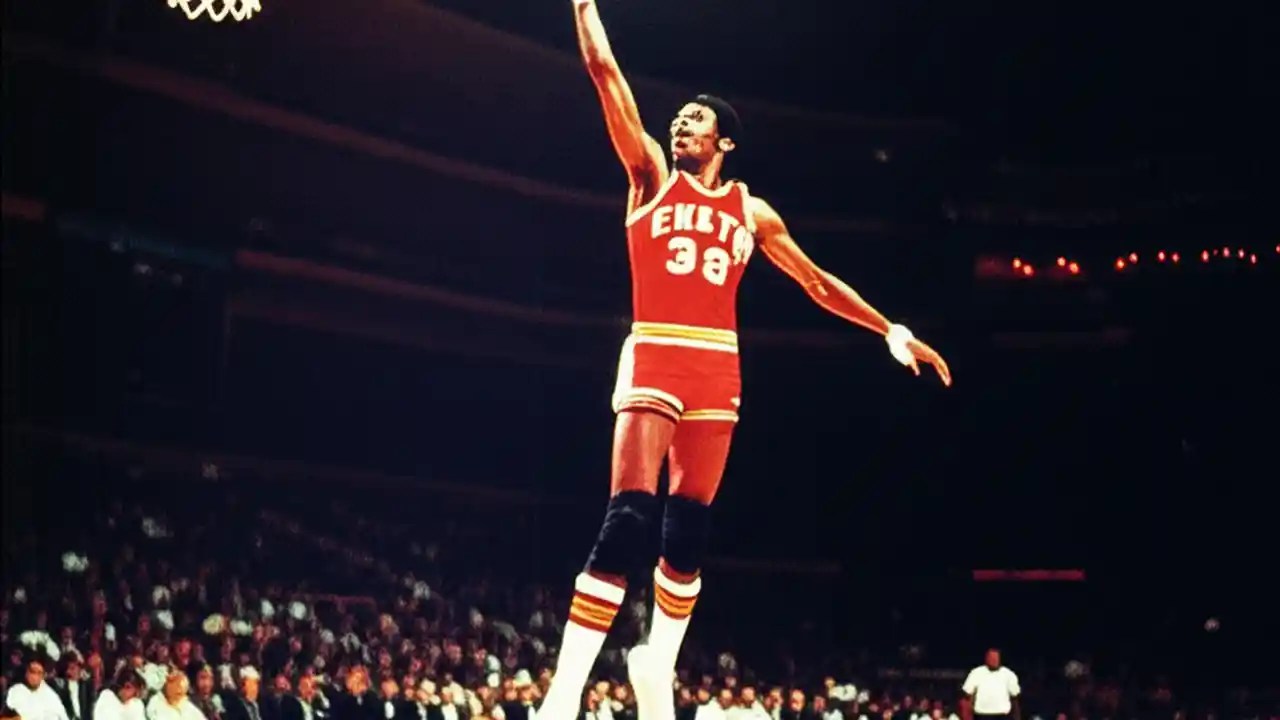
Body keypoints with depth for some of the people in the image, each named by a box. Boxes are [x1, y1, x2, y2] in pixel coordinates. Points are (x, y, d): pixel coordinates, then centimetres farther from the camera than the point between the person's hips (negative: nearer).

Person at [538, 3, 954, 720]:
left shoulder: (750, 211, 16)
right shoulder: (652, 176, 10)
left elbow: (817, 282, 21)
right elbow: (605, 73, 6)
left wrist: (894, 332, 17)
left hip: (718, 371, 4)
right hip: (654, 360, -4)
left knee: (689, 528, 5)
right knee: (628, 519, -16)